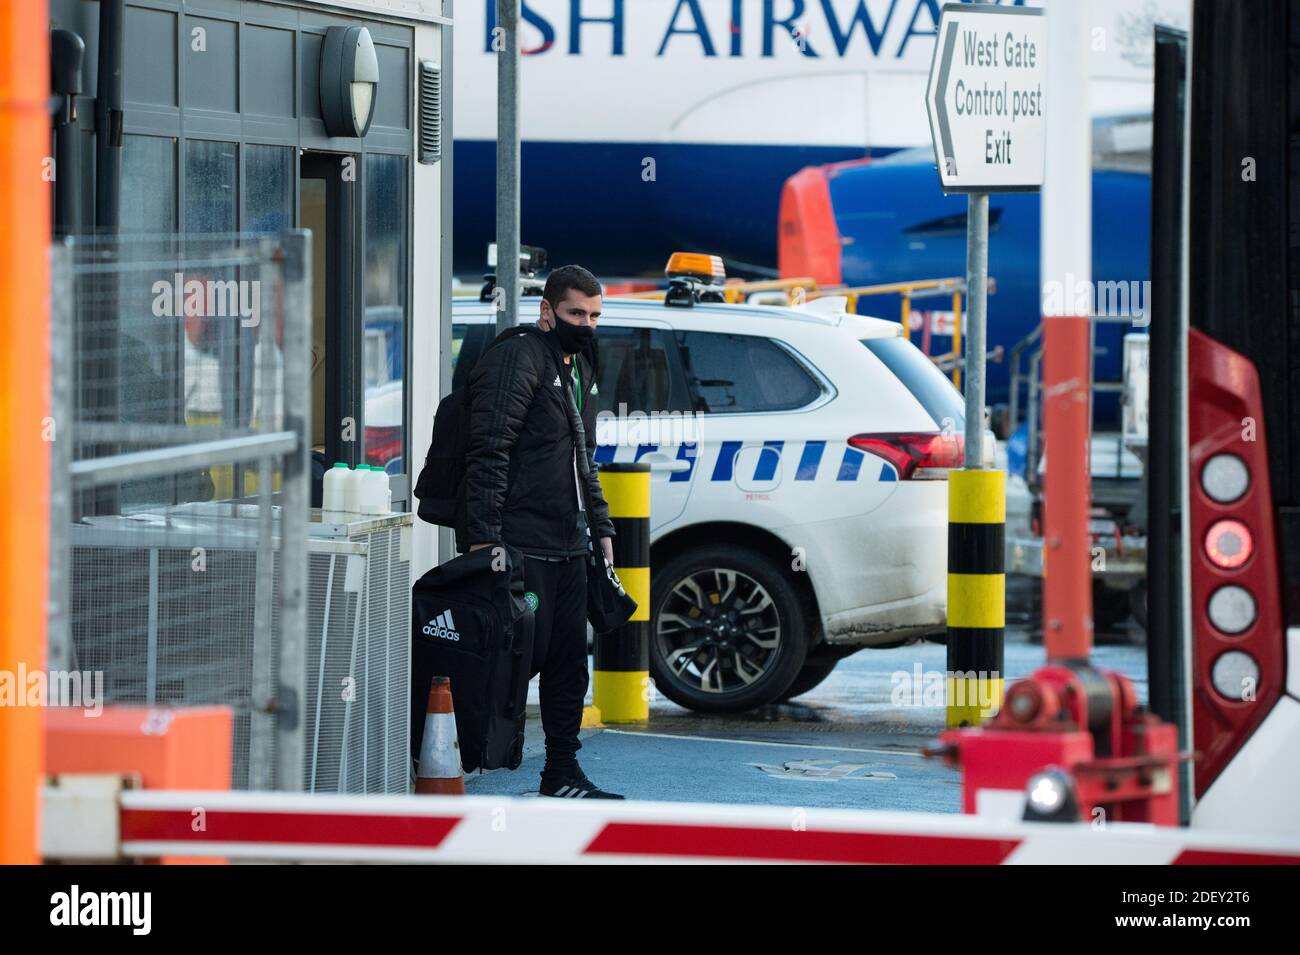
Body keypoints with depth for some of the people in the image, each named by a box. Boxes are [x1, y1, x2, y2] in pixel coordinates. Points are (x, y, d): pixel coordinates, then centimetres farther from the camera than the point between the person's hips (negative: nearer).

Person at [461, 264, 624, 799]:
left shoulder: (579, 369, 20)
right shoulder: (516, 359, -10)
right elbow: (489, 454, -16)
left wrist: (600, 527, 23)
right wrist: (484, 536, -22)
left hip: (568, 548, 9)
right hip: (521, 548, -9)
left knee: (569, 660, 10)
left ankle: (562, 774, 16)